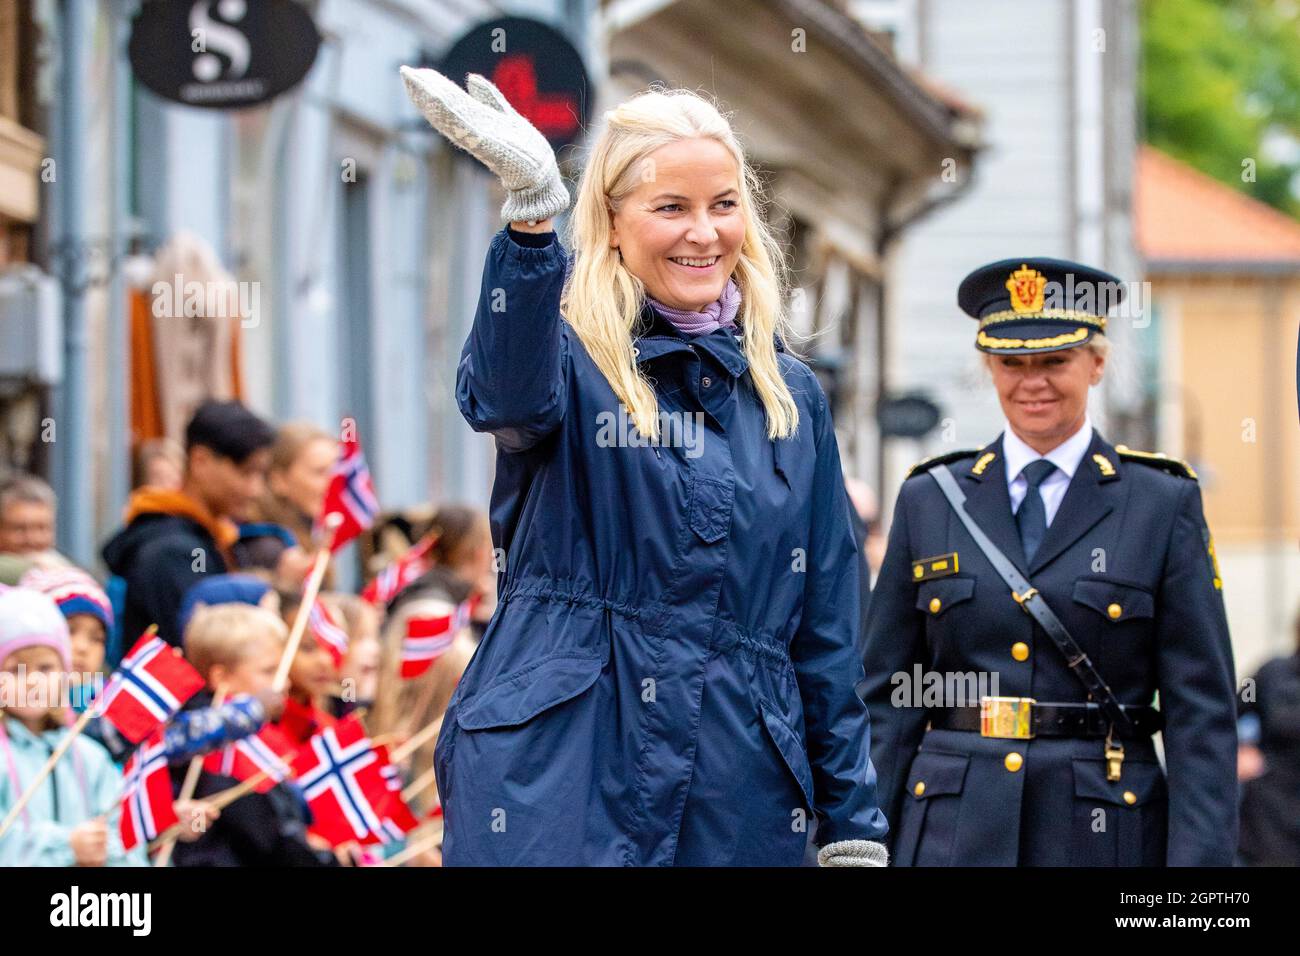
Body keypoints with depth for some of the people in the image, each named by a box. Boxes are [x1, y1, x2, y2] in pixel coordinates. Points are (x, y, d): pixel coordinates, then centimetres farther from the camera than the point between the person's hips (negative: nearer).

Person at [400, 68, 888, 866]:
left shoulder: (790, 397, 14)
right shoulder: (571, 357, 1)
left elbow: (828, 628, 16)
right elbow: (509, 399, -26)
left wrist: (854, 825, 10)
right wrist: (530, 208, -42)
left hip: (738, 795, 4)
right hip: (558, 781, -4)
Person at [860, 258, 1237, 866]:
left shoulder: (1163, 506, 3)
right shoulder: (930, 500, 9)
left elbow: (1201, 713, -1)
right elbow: (885, 699, 9)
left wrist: (1199, 858, -10)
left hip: (1103, 837, -1)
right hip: (954, 835, 1)